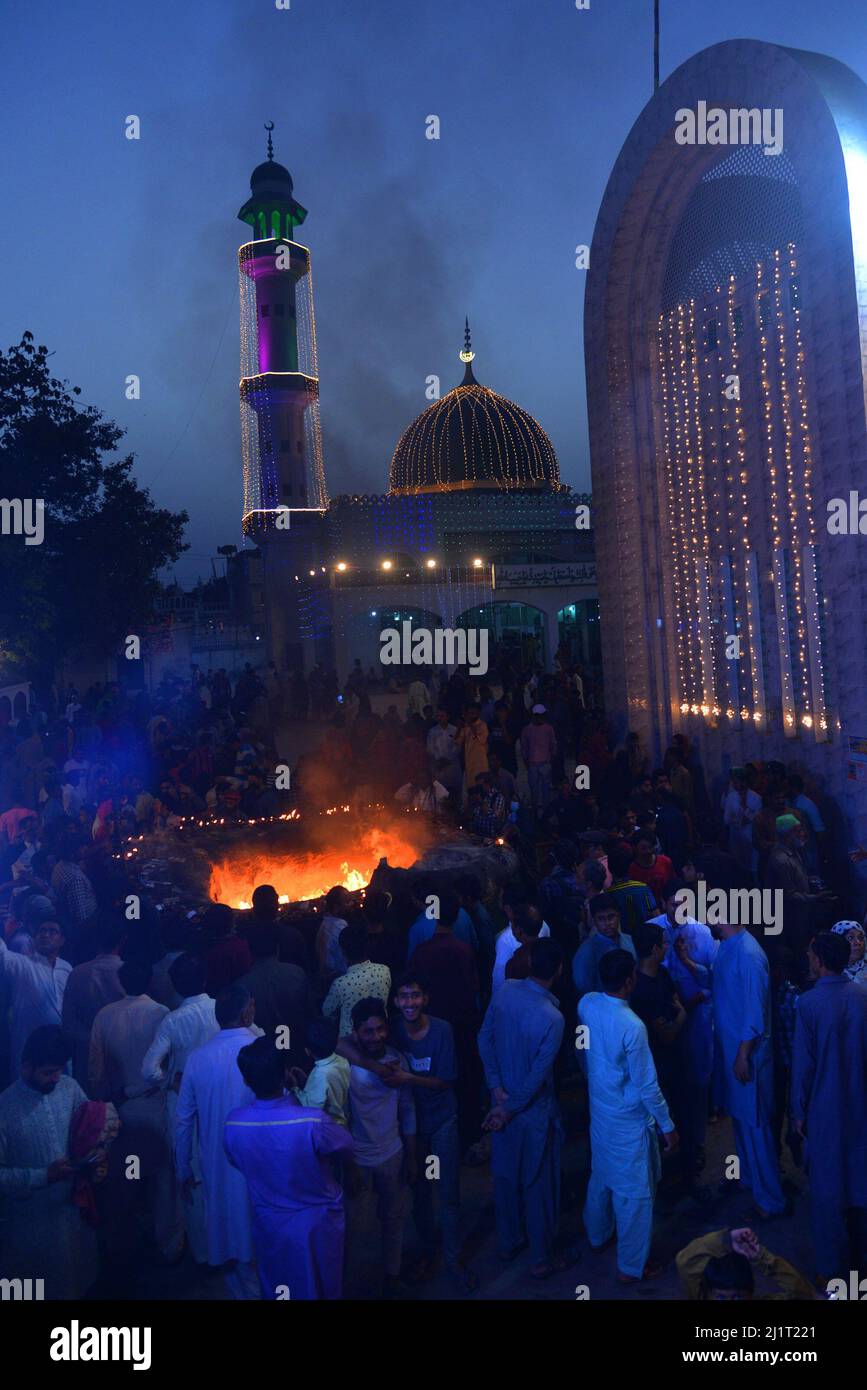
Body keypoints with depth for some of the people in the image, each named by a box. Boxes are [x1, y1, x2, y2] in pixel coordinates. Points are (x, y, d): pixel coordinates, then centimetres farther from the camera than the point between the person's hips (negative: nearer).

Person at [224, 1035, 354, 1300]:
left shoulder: (233, 1123, -21)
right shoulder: (313, 1122, -33)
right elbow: (347, 1148, -11)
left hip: (269, 1227, 3)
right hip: (317, 1226, -2)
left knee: (274, 1292, 26)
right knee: (323, 1291, 23)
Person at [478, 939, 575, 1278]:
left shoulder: (506, 990, -12)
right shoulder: (552, 1018, -29)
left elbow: (484, 1038, -5)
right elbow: (536, 1077, -23)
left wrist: (497, 1089, -5)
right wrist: (509, 1110, -10)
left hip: (503, 1098, 6)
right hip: (534, 1110, -6)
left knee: (506, 1175, 22)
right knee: (539, 1185, 13)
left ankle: (508, 1243, 41)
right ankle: (542, 1259, 30)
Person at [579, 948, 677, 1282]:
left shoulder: (587, 1004, -11)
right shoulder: (632, 1027, -32)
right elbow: (647, 1086, -23)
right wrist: (667, 1126, -10)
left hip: (599, 1109, 7)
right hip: (629, 1120, -7)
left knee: (601, 1175, 27)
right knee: (634, 1192, 10)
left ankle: (597, 1234, 48)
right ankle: (631, 1267, 25)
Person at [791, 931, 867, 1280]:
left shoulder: (809, 1002, -17)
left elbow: (803, 1063, -13)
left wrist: (799, 1110, -2)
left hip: (826, 1110, -4)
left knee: (827, 1188, 9)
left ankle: (832, 1265, 18)